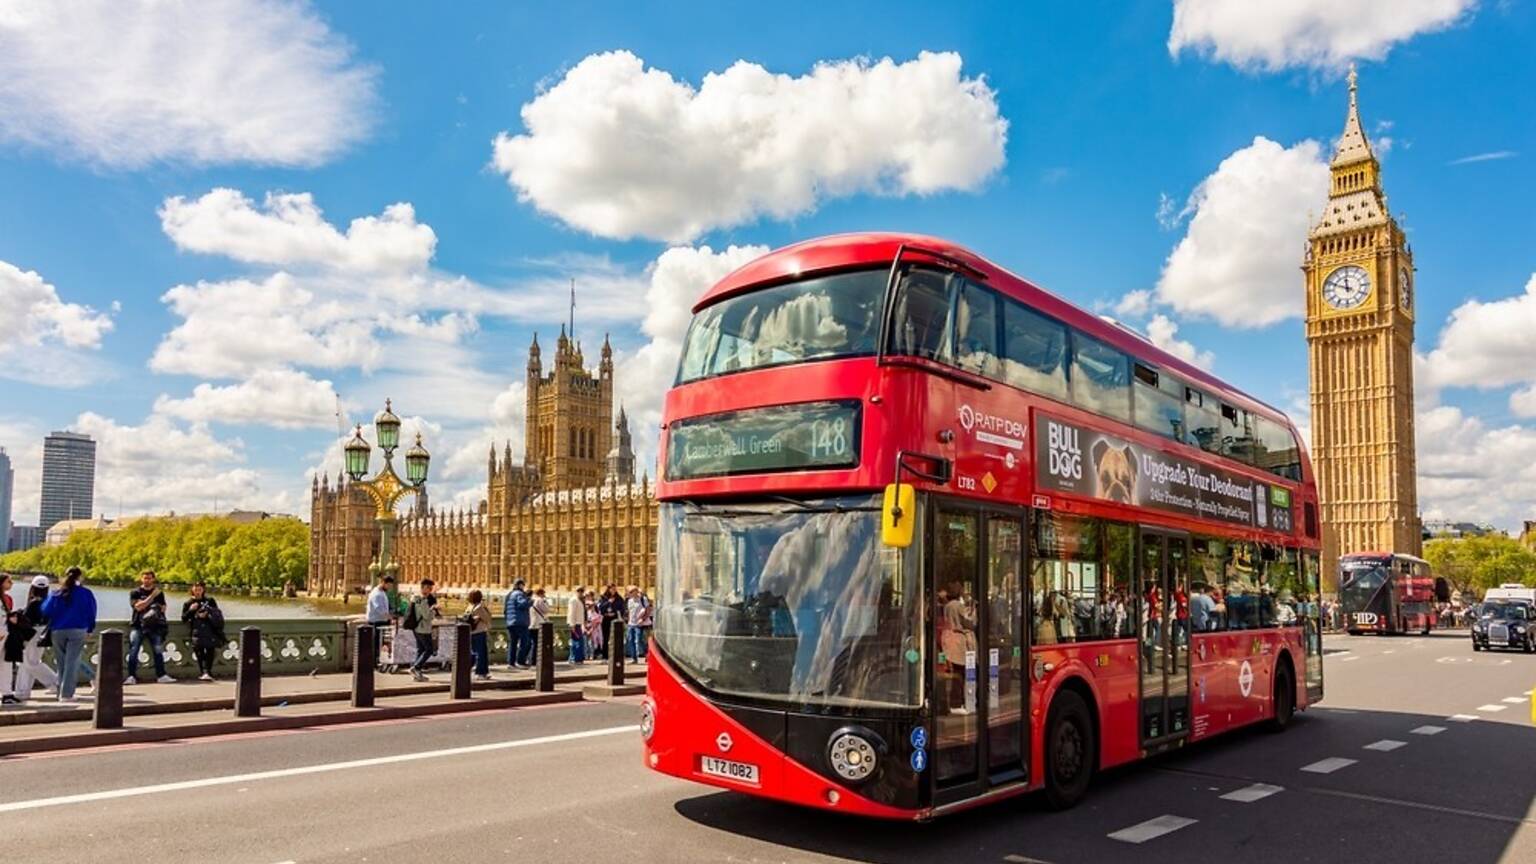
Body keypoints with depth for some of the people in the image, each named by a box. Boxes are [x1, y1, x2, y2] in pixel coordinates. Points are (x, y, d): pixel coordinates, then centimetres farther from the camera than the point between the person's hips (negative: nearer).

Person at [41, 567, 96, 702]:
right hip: (78, 630, -2)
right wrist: (89, 629, 13)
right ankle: (67, 694, -7)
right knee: (72, 663, -2)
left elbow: (46, 611, -3)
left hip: (58, 631, 2)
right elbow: (91, 613, 2)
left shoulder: (56, 594, 4)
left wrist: (50, 625, 16)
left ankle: (61, 692, 15)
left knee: (62, 663, 13)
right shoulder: (86, 593, 0)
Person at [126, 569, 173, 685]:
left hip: (154, 626, 2)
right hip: (137, 625, -2)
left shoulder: (159, 593, 12)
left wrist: (157, 610, -11)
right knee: (133, 651, -8)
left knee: (158, 651, 1)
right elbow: (138, 606, -12)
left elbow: (163, 608, 12)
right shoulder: (135, 593, 3)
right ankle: (131, 676, -5)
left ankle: (161, 675, 4)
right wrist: (152, 595, -16)